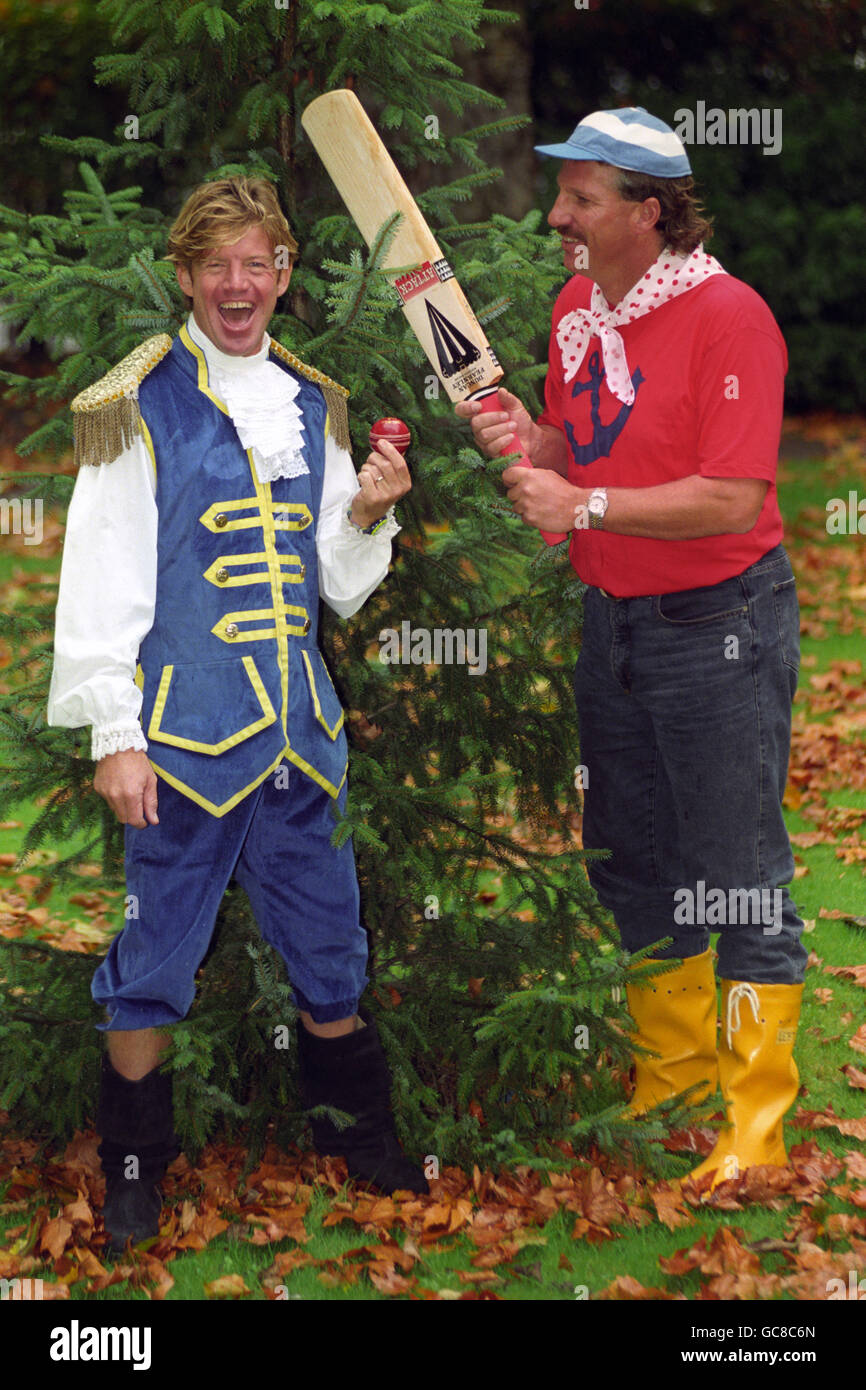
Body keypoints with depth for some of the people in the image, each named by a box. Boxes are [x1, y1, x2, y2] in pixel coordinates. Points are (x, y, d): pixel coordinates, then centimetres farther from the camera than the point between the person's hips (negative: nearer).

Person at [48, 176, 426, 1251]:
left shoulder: (314, 405, 10)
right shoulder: (138, 405, -5)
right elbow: (101, 582, -6)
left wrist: (367, 515, -4)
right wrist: (114, 736, -9)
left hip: (297, 724, 5)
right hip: (183, 726, -4)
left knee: (328, 940, 13)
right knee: (158, 944, 3)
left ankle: (355, 1125, 30)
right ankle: (133, 1161, 17)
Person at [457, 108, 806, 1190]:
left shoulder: (727, 315, -19)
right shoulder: (578, 309, 6)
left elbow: (733, 499, -24)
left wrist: (585, 507, -22)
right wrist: (526, 435, -5)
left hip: (719, 623, -8)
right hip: (612, 617, 8)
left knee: (738, 877, -2)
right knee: (633, 862, 16)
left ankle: (758, 1119, 6)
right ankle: (673, 1062, 32)